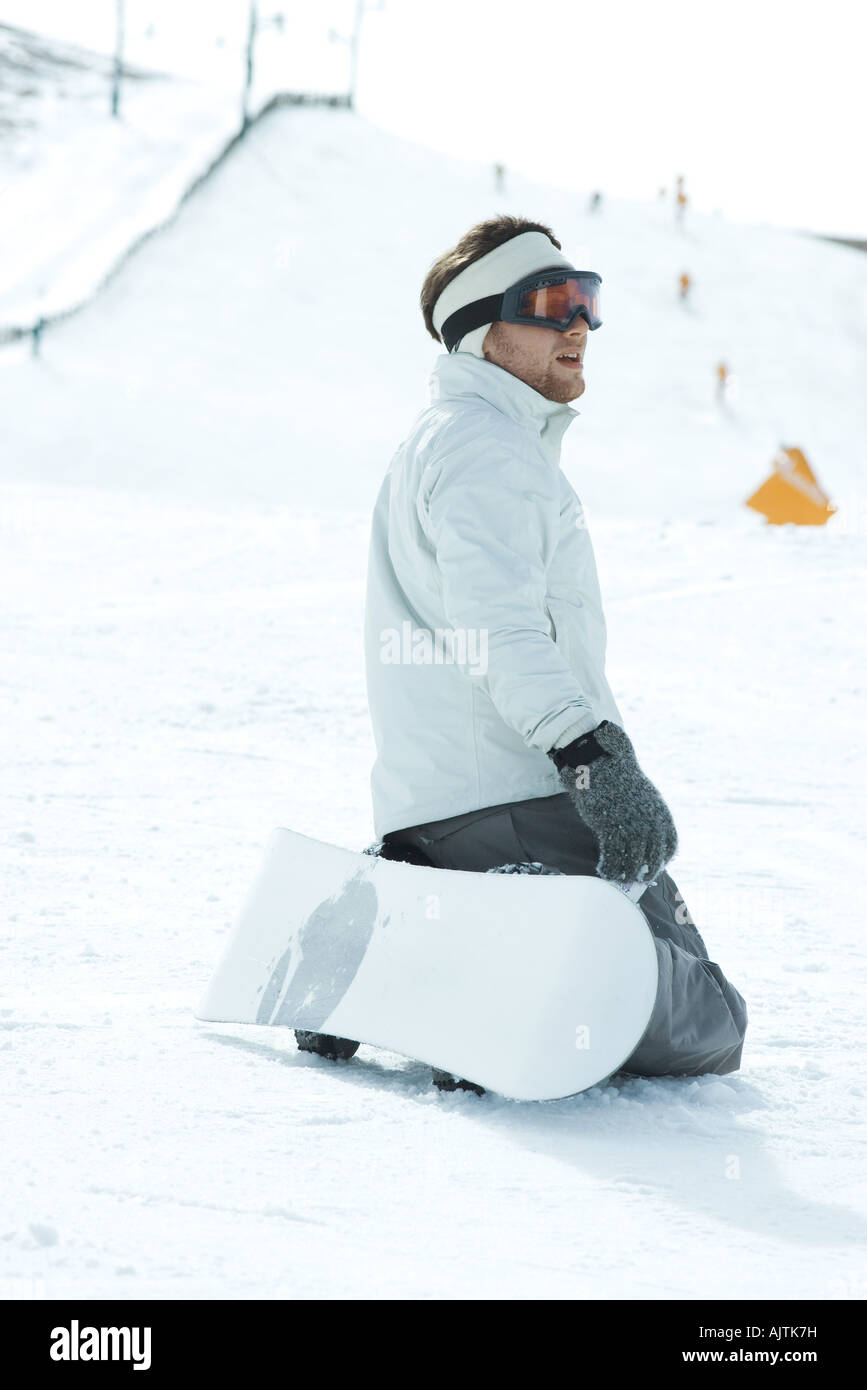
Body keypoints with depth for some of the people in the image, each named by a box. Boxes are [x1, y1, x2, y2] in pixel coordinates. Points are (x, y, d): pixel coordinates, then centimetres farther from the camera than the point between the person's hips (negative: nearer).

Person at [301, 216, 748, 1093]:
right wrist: (596, 756, -33)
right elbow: (503, 630, -23)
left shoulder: (442, 443, 25)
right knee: (700, 1029, -10)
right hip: (516, 807, -10)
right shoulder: (482, 446, -9)